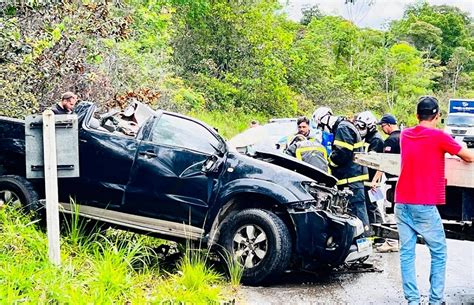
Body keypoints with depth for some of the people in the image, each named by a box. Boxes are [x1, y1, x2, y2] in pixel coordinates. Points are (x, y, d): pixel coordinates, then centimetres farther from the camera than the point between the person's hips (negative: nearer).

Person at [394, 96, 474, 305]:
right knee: (439, 253, 7)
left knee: (406, 252, 6)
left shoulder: (404, 135, 10)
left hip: (402, 203, 5)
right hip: (424, 206, -5)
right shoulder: (439, 137, -6)